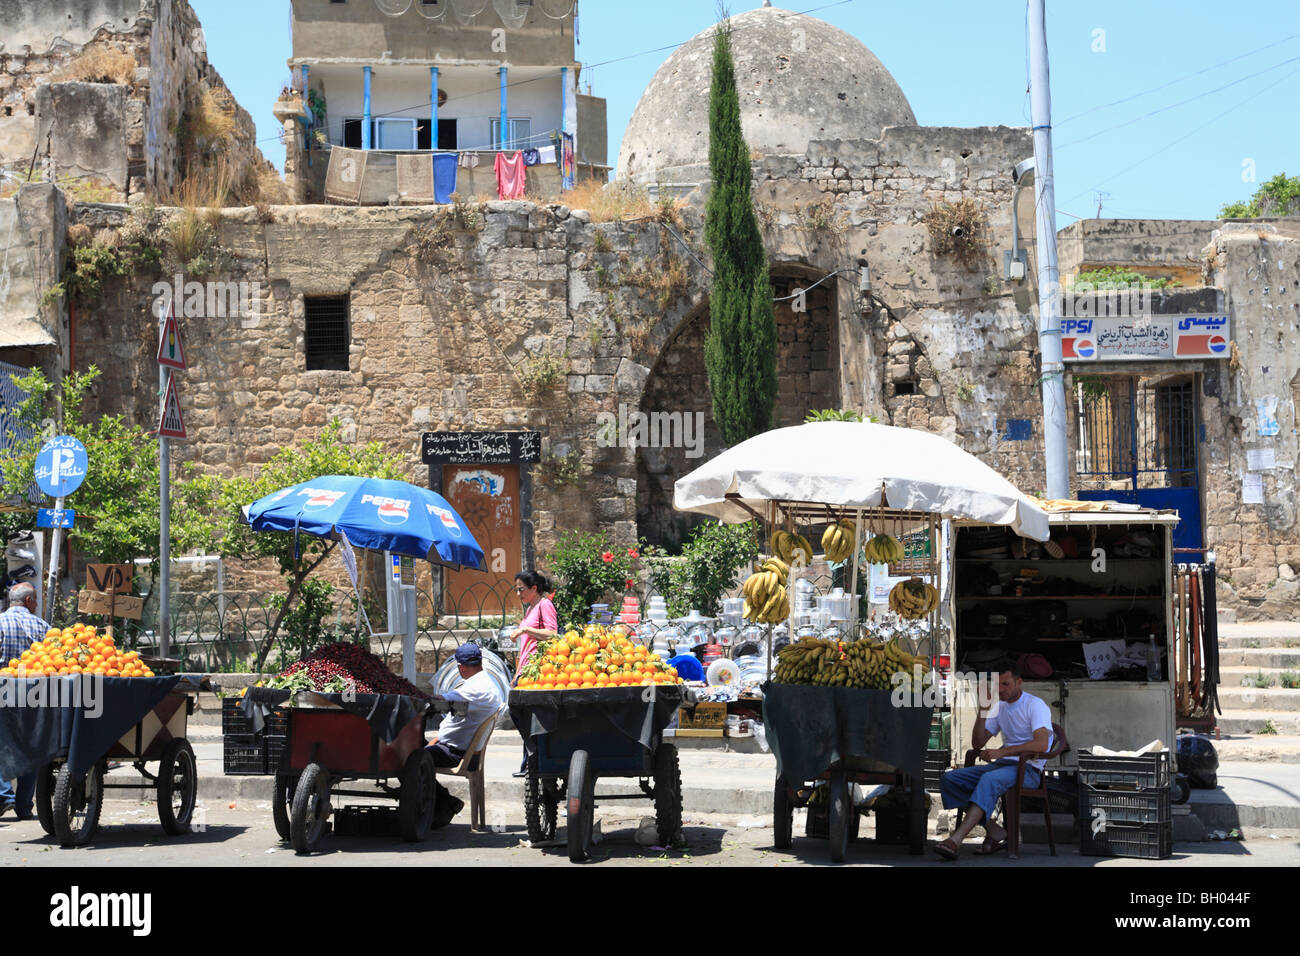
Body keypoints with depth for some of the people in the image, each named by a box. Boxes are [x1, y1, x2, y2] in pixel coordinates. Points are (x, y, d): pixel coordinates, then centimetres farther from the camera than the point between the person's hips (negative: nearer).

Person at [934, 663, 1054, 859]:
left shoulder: (1035, 705, -6)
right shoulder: (1000, 707, 16)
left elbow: (1041, 744, -23)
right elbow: (977, 744, 12)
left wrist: (1001, 751, -27)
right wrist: (983, 709, 1)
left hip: (1028, 769, -8)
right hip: (1002, 765, 8)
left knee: (990, 780, -38)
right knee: (949, 779, -11)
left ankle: (956, 839, -48)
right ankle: (994, 831, -14)